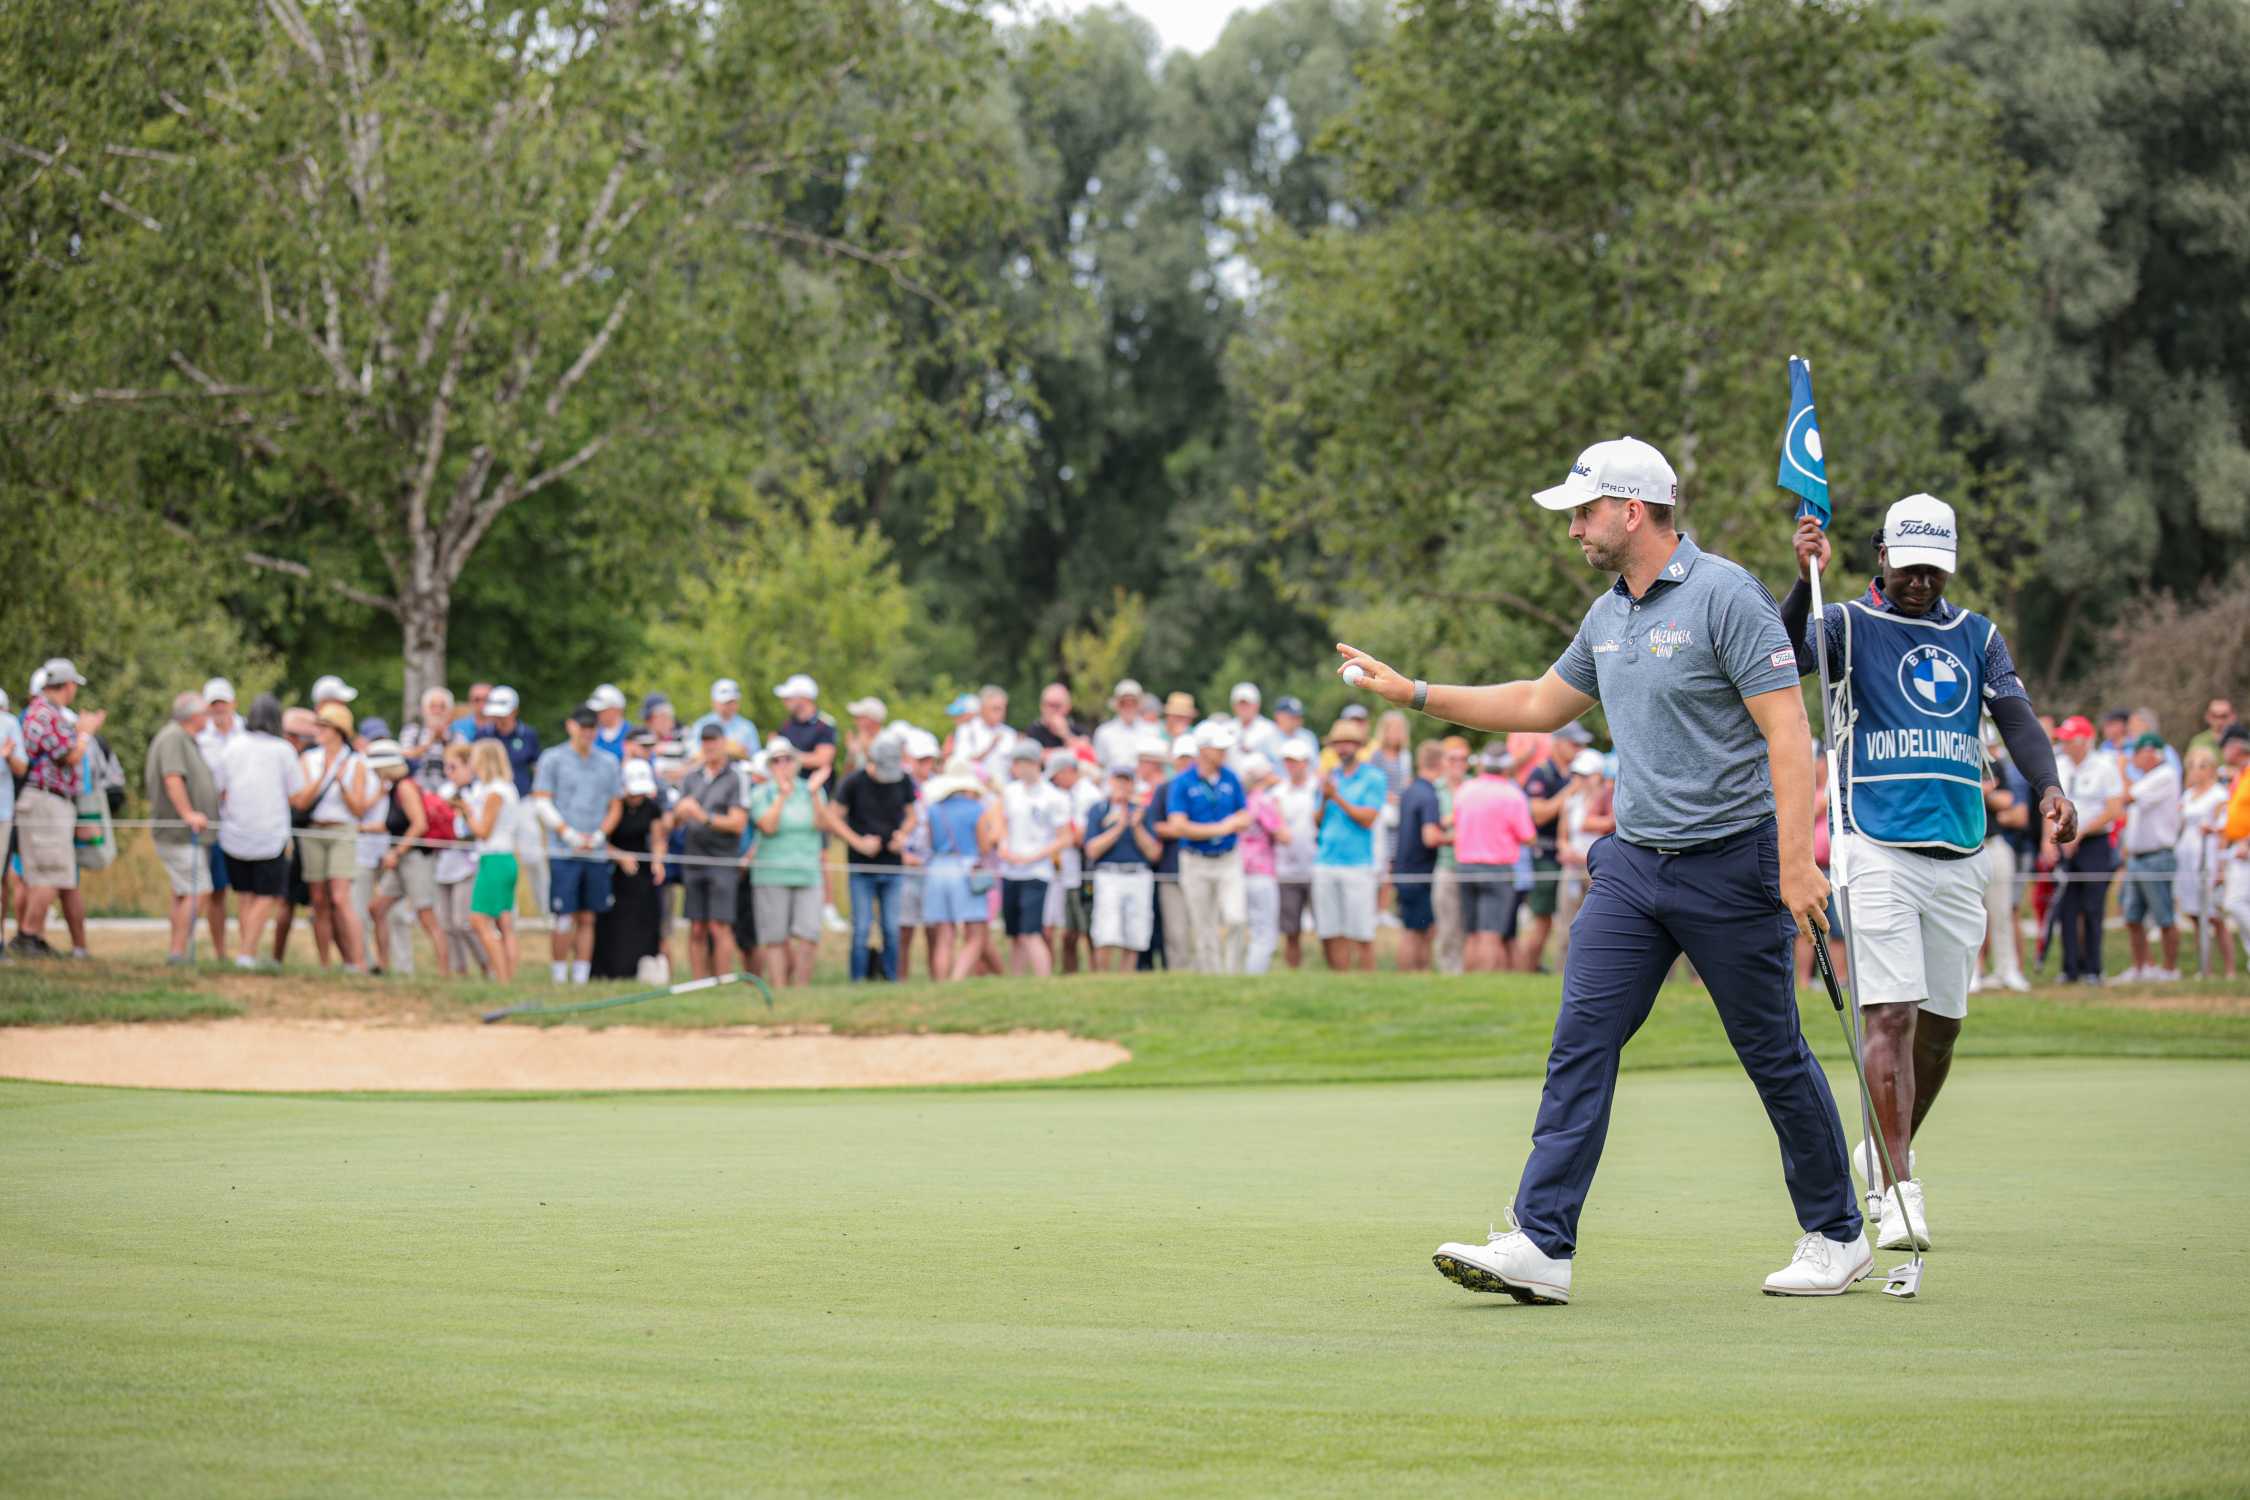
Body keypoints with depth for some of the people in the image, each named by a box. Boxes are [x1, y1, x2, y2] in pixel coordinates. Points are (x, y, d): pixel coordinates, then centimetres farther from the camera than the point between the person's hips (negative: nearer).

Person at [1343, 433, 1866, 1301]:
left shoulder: (1724, 596, -13)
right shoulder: (1608, 616, 12)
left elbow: (1788, 728, -17)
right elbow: (1542, 705, 28)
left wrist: (1796, 858, -24)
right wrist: (1416, 694, 25)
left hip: (1730, 865, -7)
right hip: (1632, 863, 7)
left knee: (1772, 1052, 3)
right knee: (1580, 1039, -5)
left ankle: (1836, 1237, 18)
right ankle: (1540, 1245, -9)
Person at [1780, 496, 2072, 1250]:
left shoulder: (1977, 636, 14)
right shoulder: (1848, 625, 2)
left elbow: (2015, 714, 3)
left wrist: (2047, 785, -16)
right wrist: (1805, 582, -33)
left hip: (1959, 855, 5)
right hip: (1878, 849, -5)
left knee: (1943, 1022, 9)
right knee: (1891, 1015, -13)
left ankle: (1883, 1154, 31)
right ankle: (1899, 1193, -14)